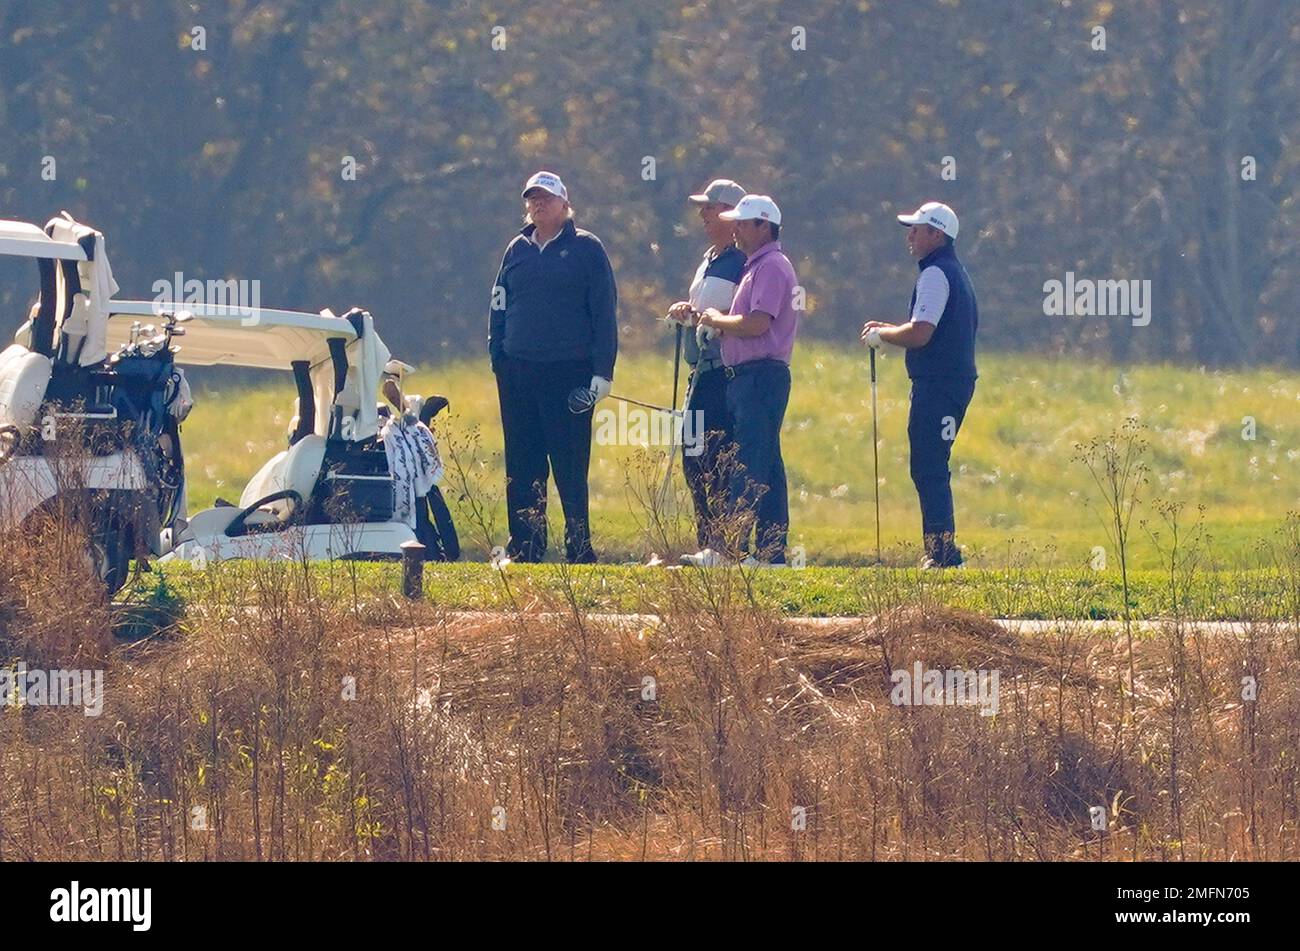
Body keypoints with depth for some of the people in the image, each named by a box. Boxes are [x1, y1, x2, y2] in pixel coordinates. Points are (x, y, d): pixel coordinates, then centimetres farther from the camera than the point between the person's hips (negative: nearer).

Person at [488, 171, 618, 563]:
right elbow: (499, 307, 18)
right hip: (518, 373, 5)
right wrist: (497, 358, 7)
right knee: (522, 467, 5)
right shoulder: (518, 249, 14)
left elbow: (604, 311, -1)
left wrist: (603, 371, -7)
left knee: (570, 467, -3)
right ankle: (524, 547, 10)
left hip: (569, 372, -5)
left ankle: (579, 548, 0)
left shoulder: (586, 248, 2)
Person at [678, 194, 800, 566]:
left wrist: (716, 320, -7)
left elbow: (757, 323, -22)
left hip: (761, 376, -11)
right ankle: (771, 550, 12)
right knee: (767, 467, 10)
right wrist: (715, 321, 6)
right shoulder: (756, 266, 21)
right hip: (748, 377, 11)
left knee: (748, 466, -13)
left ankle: (731, 549, -18)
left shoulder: (772, 267, -11)